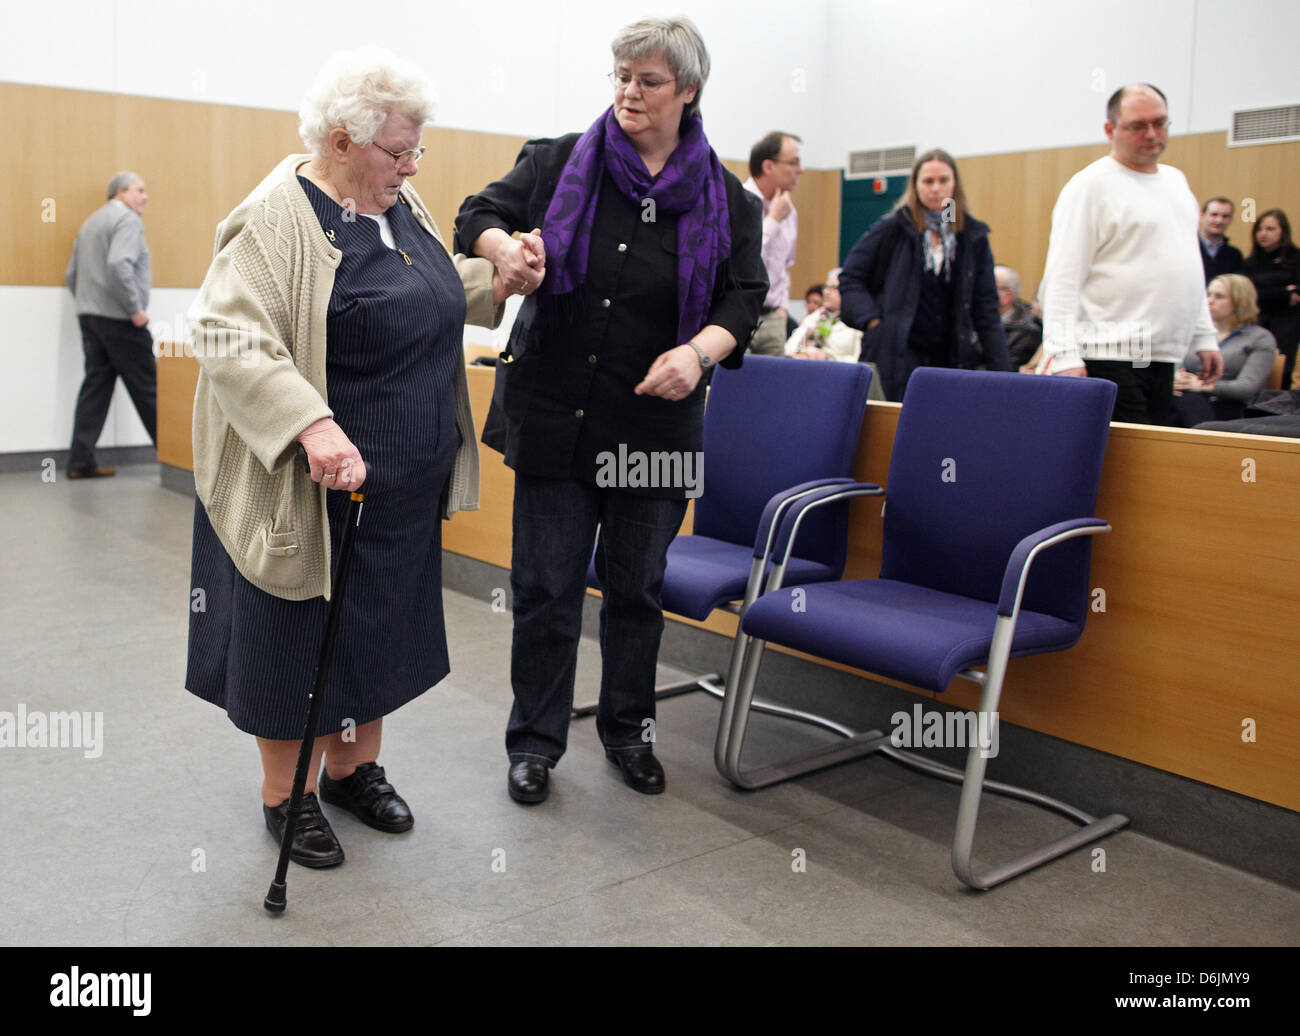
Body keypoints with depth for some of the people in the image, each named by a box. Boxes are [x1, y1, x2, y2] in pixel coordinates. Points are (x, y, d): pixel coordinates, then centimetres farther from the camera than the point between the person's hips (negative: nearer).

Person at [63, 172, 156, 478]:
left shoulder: (91, 222, 20)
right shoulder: (128, 219, -8)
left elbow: (71, 276, 20)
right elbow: (119, 265, -24)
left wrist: (89, 304, 21)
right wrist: (135, 309, -18)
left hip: (89, 316, 8)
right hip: (119, 319, -8)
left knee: (96, 385, 7)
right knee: (146, 388, -3)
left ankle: (80, 461, 4)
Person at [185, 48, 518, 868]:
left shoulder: (397, 202, 7)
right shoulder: (278, 222, -19)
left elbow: (435, 290, 23)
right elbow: (228, 334, -29)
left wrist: (501, 280, 4)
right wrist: (313, 426, -40)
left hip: (402, 484, 8)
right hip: (314, 485, -7)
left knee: (379, 623, 17)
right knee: (301, 632, 7)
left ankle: (354, 766, 36)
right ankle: (286, 794, 26)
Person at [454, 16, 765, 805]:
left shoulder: (724, 197, 3)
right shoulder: (561, 162, 2)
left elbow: (745, 297, 1)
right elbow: (479, 214, 6)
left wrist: (700, 350, -20)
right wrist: (502, 245, -19)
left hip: (654, 426, 1)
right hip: (554, 414, 0)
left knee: (637, 587, 13)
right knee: (546, 587, 5)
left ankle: (630, 731, 32)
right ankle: (536, 741, 22)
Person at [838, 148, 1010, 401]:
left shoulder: (973, 236, 8)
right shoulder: (892, 229, 1)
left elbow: (986, 309, 9)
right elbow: (849, 278, 4)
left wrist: (1002, 370, 3)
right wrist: (873, 321, -9)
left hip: (949, 358, 3)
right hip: (897, 354, -3)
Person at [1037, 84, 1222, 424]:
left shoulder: (1176, 180, 18)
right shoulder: (1091, 185, -7)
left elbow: (1190, 267, 26)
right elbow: (1062, 279, -14)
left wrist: (1205, 337, 20)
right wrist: (1064, 356, -23)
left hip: (1164, 356, 8)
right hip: (1111, 355, -8)